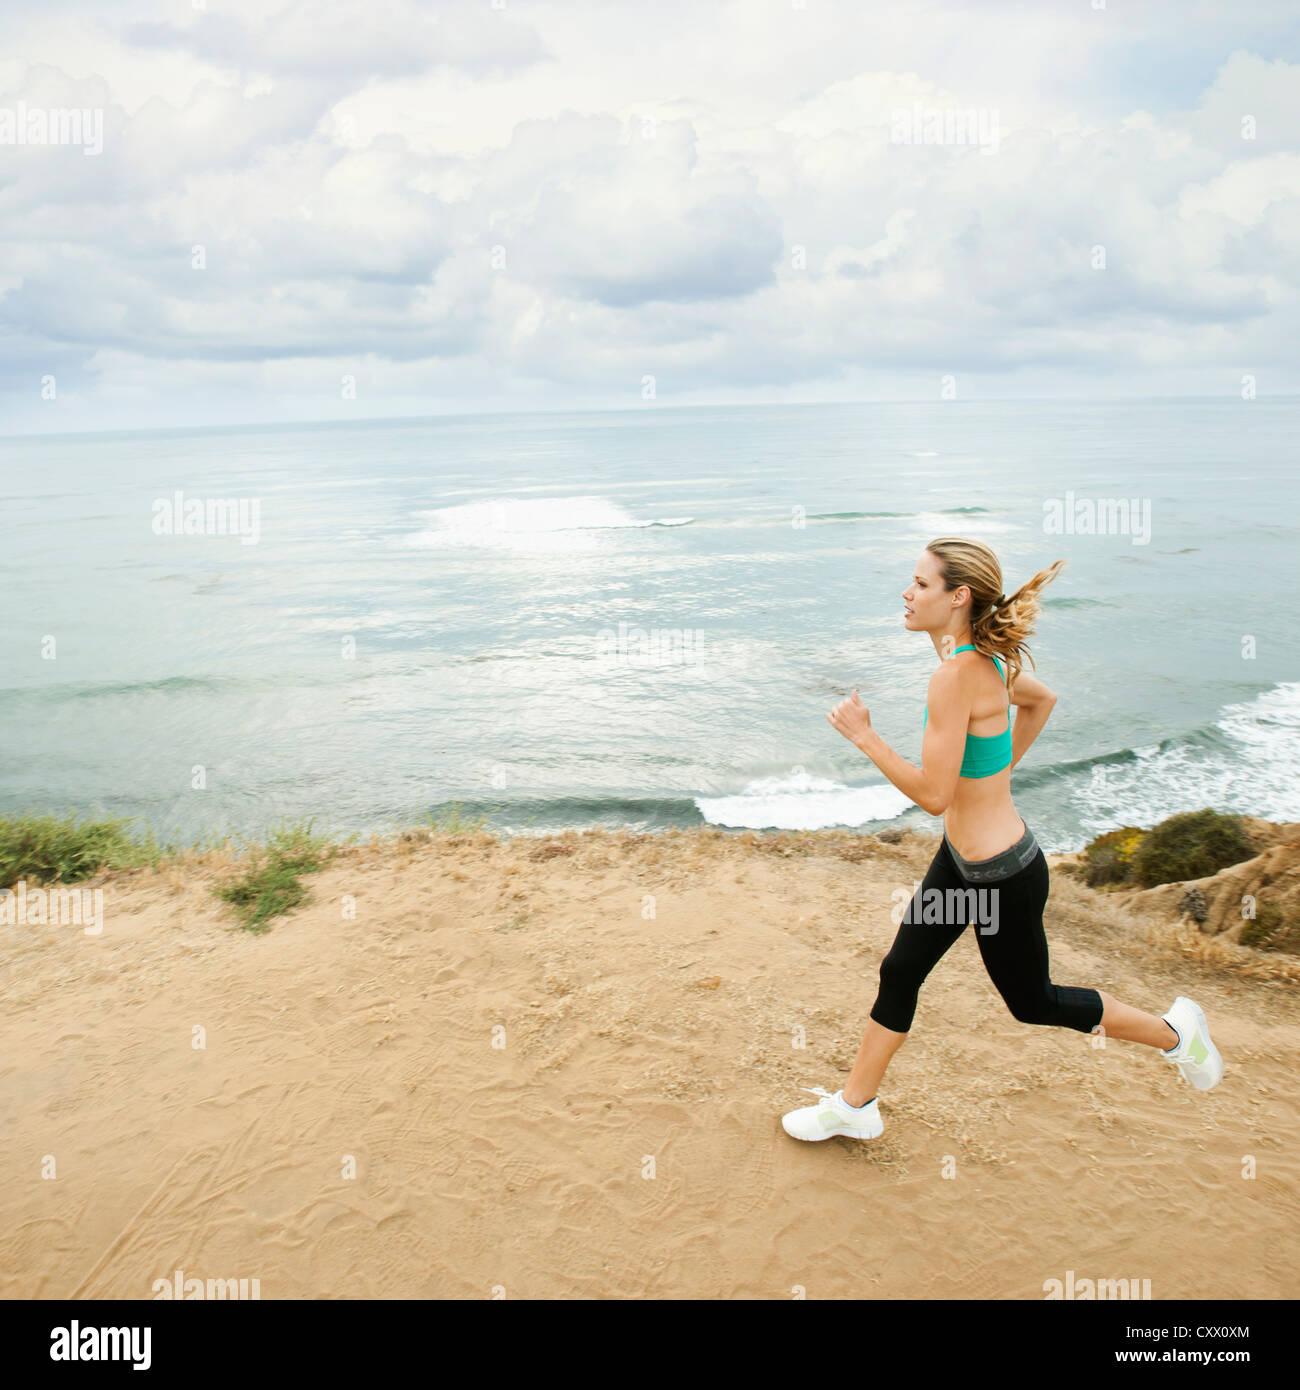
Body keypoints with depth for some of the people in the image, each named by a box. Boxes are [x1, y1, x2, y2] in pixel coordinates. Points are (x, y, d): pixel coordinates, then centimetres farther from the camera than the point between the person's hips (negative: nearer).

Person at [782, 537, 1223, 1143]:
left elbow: (933, 794, -28)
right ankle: (855, 1105, 30)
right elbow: (1041, 699, 19)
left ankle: (1173, 1032, 37)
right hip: (962, 858, 9)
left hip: (1003, 876, -9)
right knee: (900, 973, 15)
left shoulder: (955, 677, -29)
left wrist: (862, 734, -22)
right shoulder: (987, 660, -1)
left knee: (1033, 1002, 16)